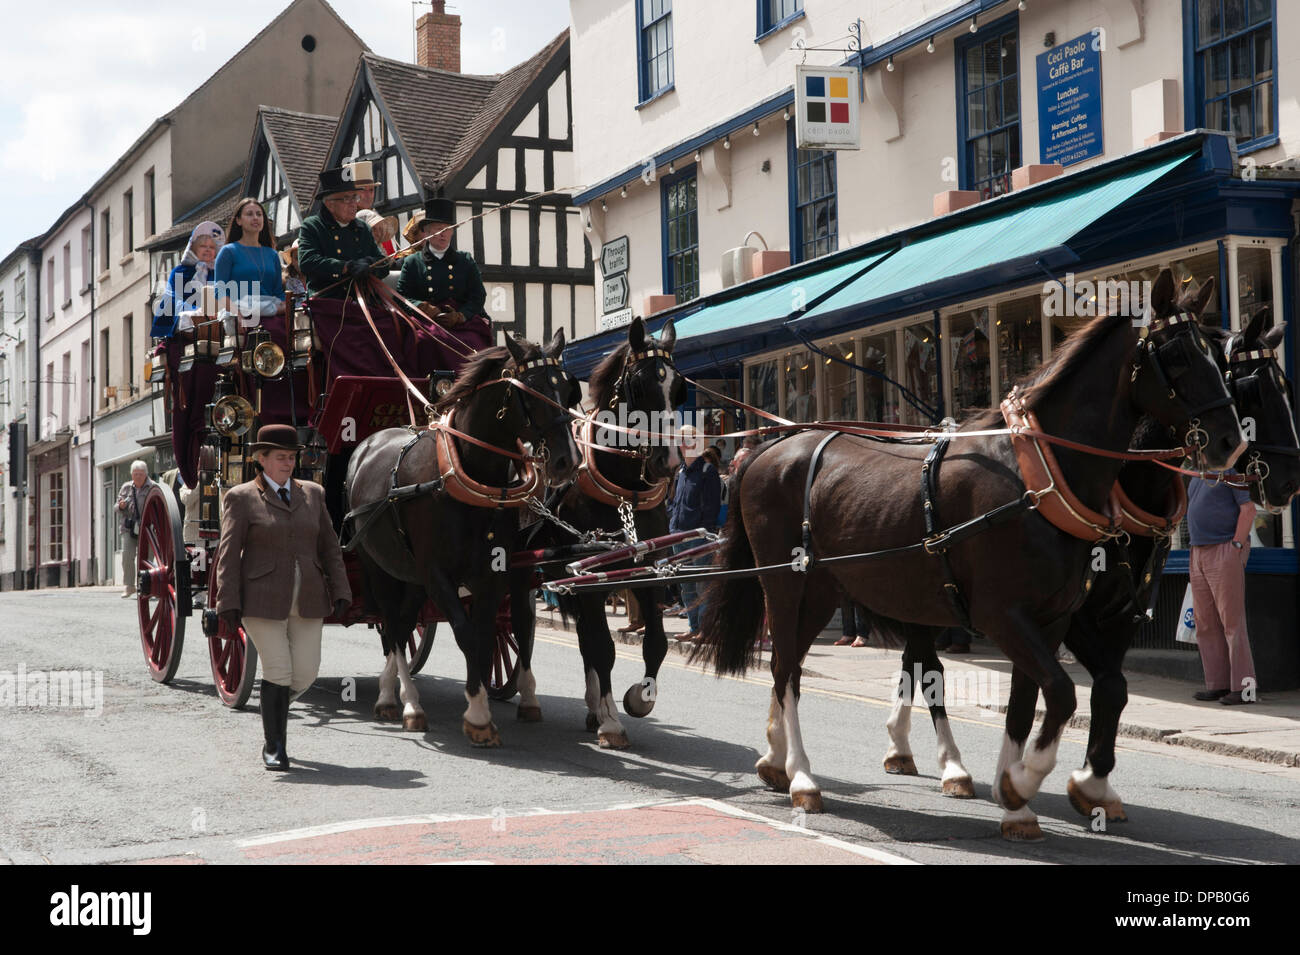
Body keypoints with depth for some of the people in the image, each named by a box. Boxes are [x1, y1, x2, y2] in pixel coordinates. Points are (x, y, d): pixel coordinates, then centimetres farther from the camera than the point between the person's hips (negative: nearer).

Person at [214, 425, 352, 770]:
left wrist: (340, 592, 4)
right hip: (263, 599, -4)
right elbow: (228, 554, -4)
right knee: (278, 671, -6)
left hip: (307, 601, 4)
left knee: (306, 672, 2)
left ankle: (275, 704, 35)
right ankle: (274, 748, 9)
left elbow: (329, 548, 13)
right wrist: (229, 604, -11)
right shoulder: (241, 498, 0)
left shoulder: (312, 494, 12)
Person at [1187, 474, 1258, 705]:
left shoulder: (1230, 472, -7)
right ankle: (1218, 684, 11)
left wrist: (1236, 547, -18)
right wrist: (1194, 552, 15)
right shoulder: (1196, 478, 18)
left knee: (1231, 619, -10)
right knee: (1206, 622, 7)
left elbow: (1248, 509, -13)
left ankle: (1244, 688, -9)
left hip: (1225, 551, -9)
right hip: (1199, 554, 9)